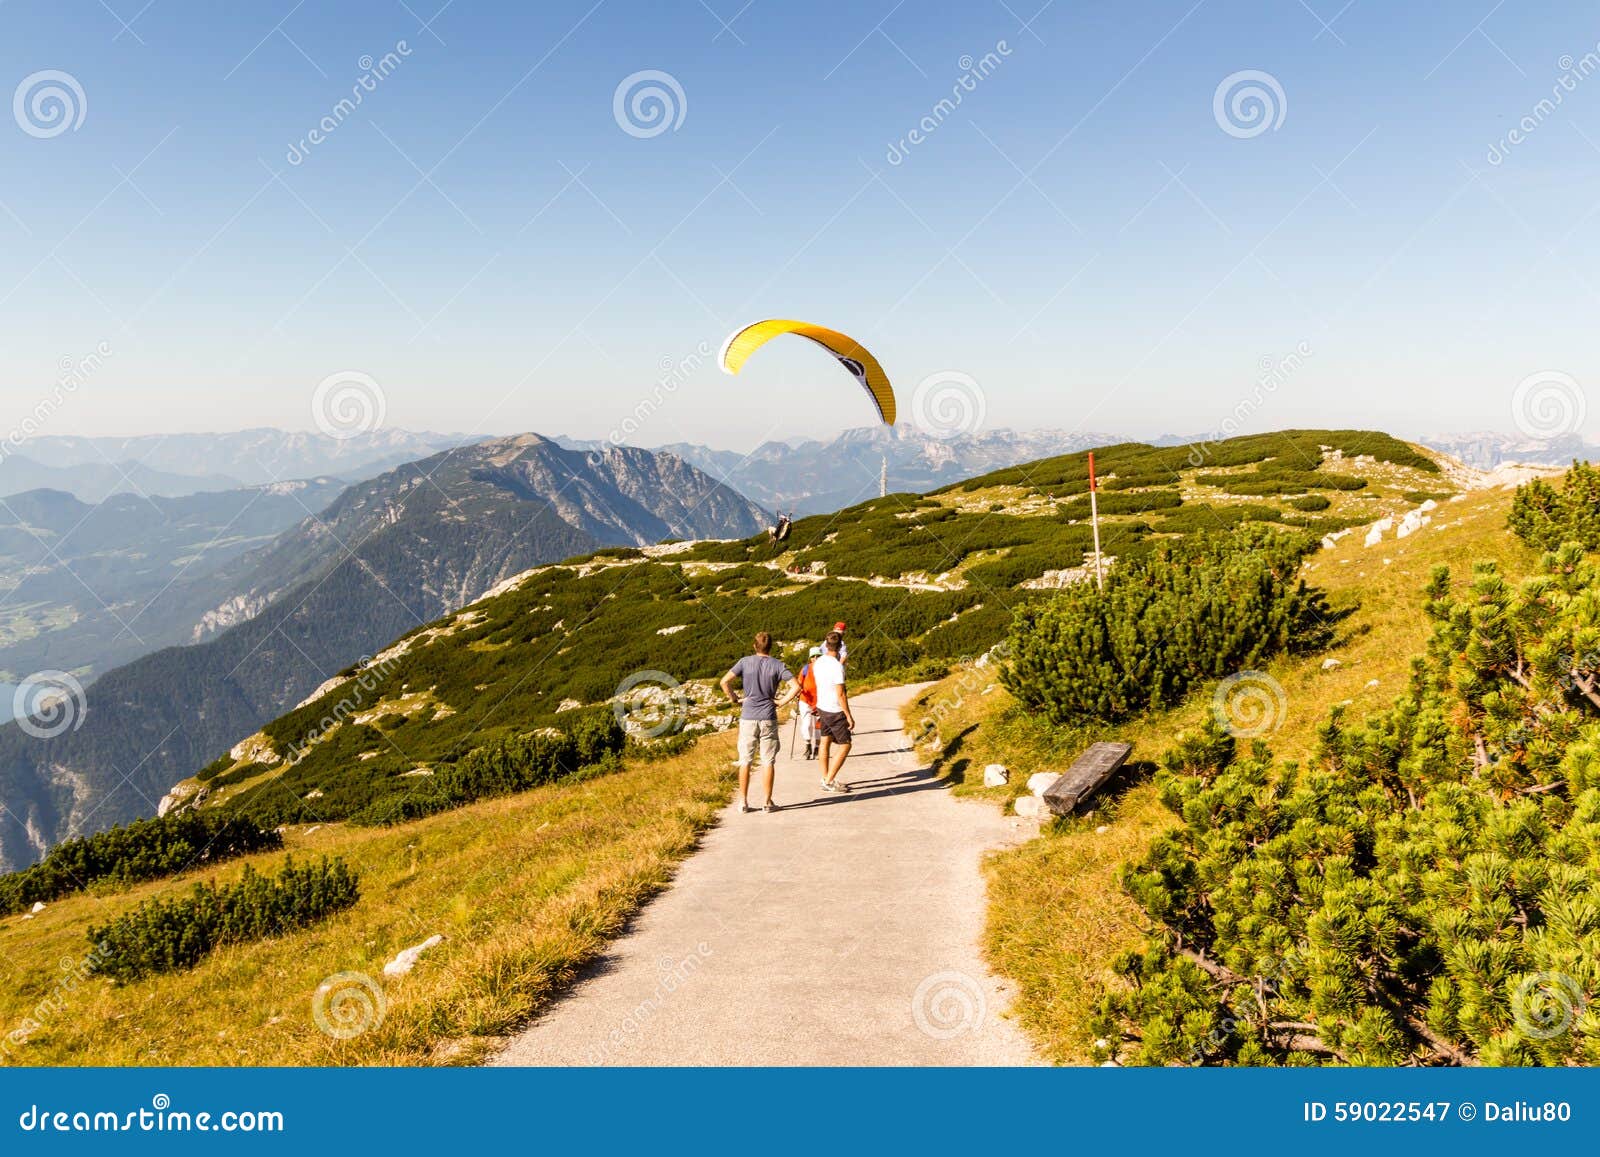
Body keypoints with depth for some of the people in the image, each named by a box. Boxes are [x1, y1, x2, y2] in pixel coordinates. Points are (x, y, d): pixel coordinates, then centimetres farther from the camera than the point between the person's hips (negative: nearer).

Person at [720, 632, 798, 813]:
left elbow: (724, 681, -10)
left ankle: (743, 802, 12)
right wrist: (782, 701, -2)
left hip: (747, 718, 1)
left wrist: (734, 699, 2)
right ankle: (767, 802, 9)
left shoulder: (745, 662, -2)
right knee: (767, 762, 6)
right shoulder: (777, 665, -3)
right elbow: (795, 686, -11)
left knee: (745, 761, 8)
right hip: (768, 719, -1)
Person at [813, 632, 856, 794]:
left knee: (825, 742, 16)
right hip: (835, 711, -8)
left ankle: (826, 778, 24)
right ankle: (829, 781, 1)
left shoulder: (817, 663, 0)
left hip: (822, 707, 8)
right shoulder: (837, 666, -23)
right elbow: (841, 695, -22)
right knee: (845, 745, 2)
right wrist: (849, 716, -16)